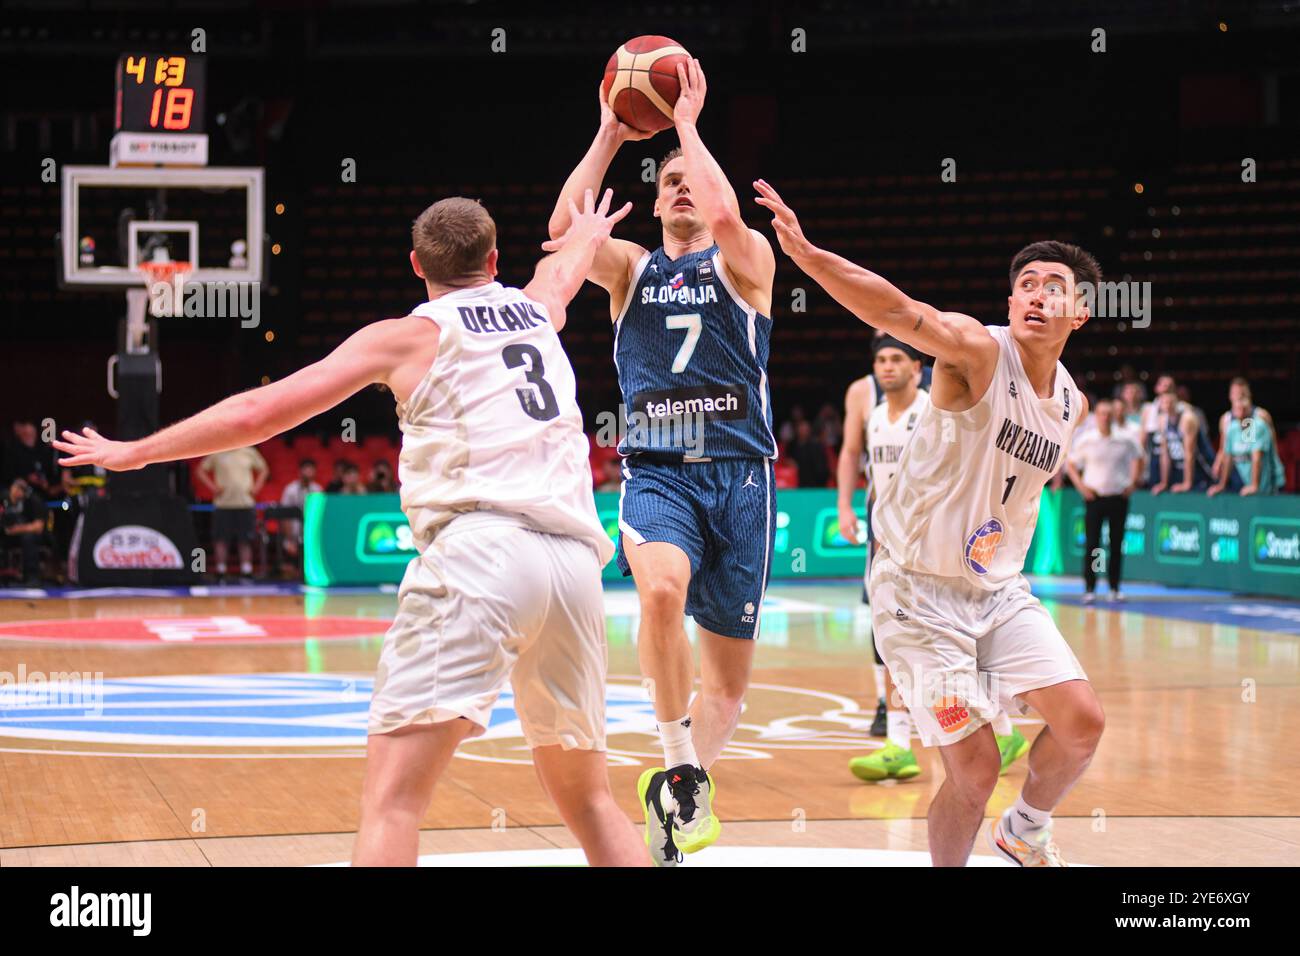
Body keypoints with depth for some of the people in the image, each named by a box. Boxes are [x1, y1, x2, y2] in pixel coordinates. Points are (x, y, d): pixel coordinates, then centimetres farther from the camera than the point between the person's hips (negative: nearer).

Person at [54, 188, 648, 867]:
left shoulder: (408, 336, 13)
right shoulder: (537, 312, 26)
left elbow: (259, 412, 13)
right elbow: (565, 264, 53)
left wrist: (134, 452, 24)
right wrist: (589, 233, 76)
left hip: (480, 551, -5)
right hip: (575, 558, 5)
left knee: (391, 800, -13)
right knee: (587, 799, 19)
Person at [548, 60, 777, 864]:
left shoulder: (746, 260, 7)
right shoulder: (631, 268, 14)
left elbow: (728, 215, -17)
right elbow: (565, 226, -5)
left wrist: (687, 122, -6)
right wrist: (611, 135, -1)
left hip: (739, 472, 0)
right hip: (657, 470, 0)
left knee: (731, 672, 3)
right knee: (661, 589, -32)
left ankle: (680, 785, 25)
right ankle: (684, 770, -19)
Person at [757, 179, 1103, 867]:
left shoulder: (1071, 403, 6)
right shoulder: (978, 350, -16)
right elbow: (898, 311, -33)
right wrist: (805, 254, -48)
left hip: (999, 589, 7)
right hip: (921, 590, -6)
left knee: (1082, 721, -4)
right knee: (975, 770, -9)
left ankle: (1025, 833, 24)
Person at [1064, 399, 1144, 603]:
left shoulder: (1126, 439, -1)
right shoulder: (1085, 440, -4)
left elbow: (1138, 459, 16)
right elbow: (1070, 464, 7)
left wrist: (1133, 483, 7)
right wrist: (1080, 485, -3)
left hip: (1119, 496, 1)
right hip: (1094, 496, -1)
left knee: (1117, 545, 5)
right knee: (1092, 544, -5)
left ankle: (1115, 588, 13)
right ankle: (1089, 589, -1)